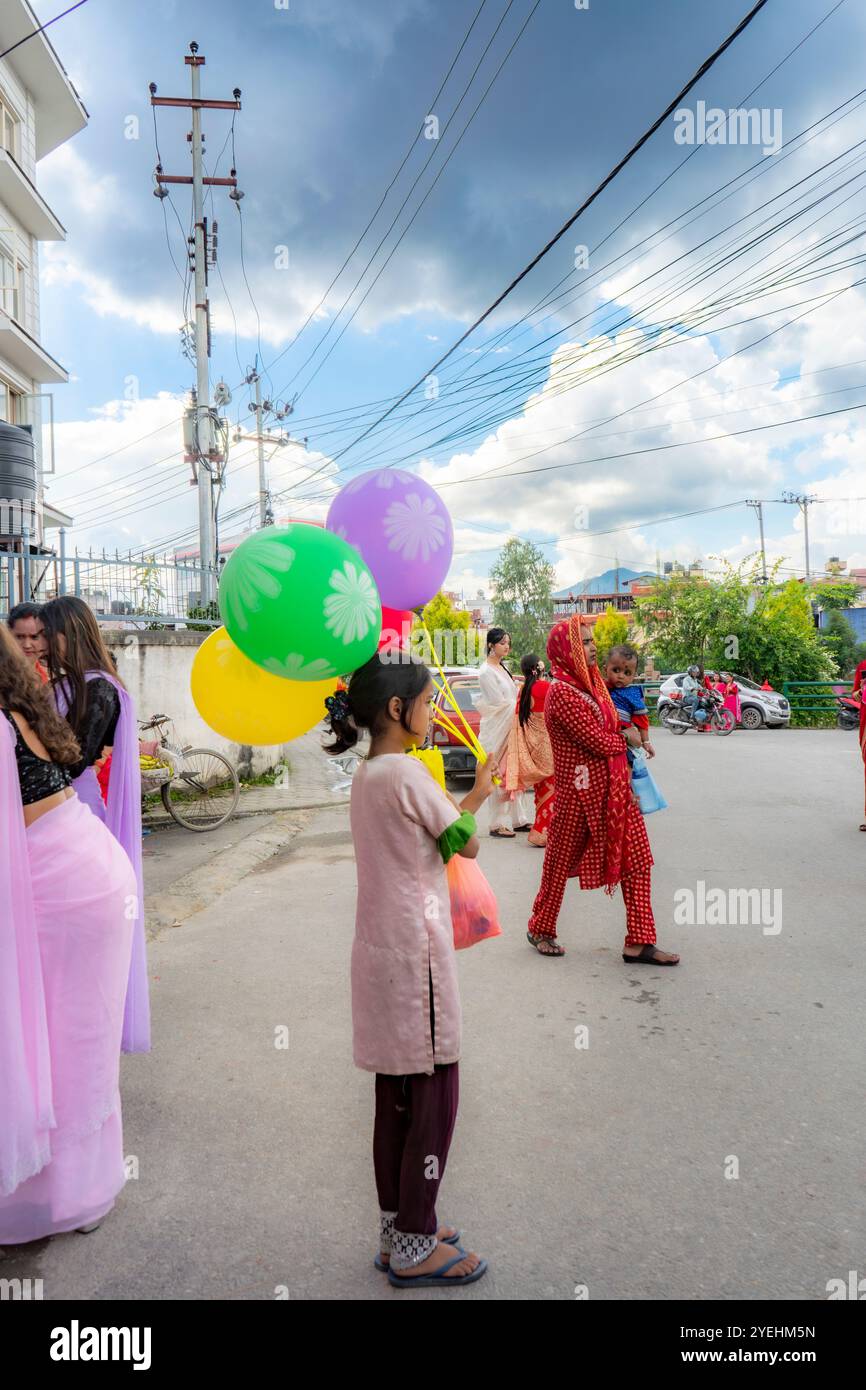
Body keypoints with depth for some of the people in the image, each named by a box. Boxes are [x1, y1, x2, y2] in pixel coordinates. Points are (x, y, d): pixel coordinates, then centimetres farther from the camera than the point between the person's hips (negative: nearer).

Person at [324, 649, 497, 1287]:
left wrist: (468, 798, 6)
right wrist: (480, 793, 7)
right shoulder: (407, 771, -18)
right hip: (416, 949, -9)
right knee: (435, 1097, 4)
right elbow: (466, 845, -10)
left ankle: (397, 1229, 30)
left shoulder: (366, 773, 9)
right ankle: (415, 1248, 16)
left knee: (396, 1095, 17)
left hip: (382, 947, 9)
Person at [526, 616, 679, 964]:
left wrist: (626, 784, 6)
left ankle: (639, 942, 12)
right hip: (580, 792, -8)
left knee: (636, 860, 5)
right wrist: (626, 739, -2)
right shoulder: (562, 693, -18)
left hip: (613, 788, 8)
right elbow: (598, 742, -21)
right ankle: (540, 930, 29)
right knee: (561, 861, 9)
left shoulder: (593, 684, 10)